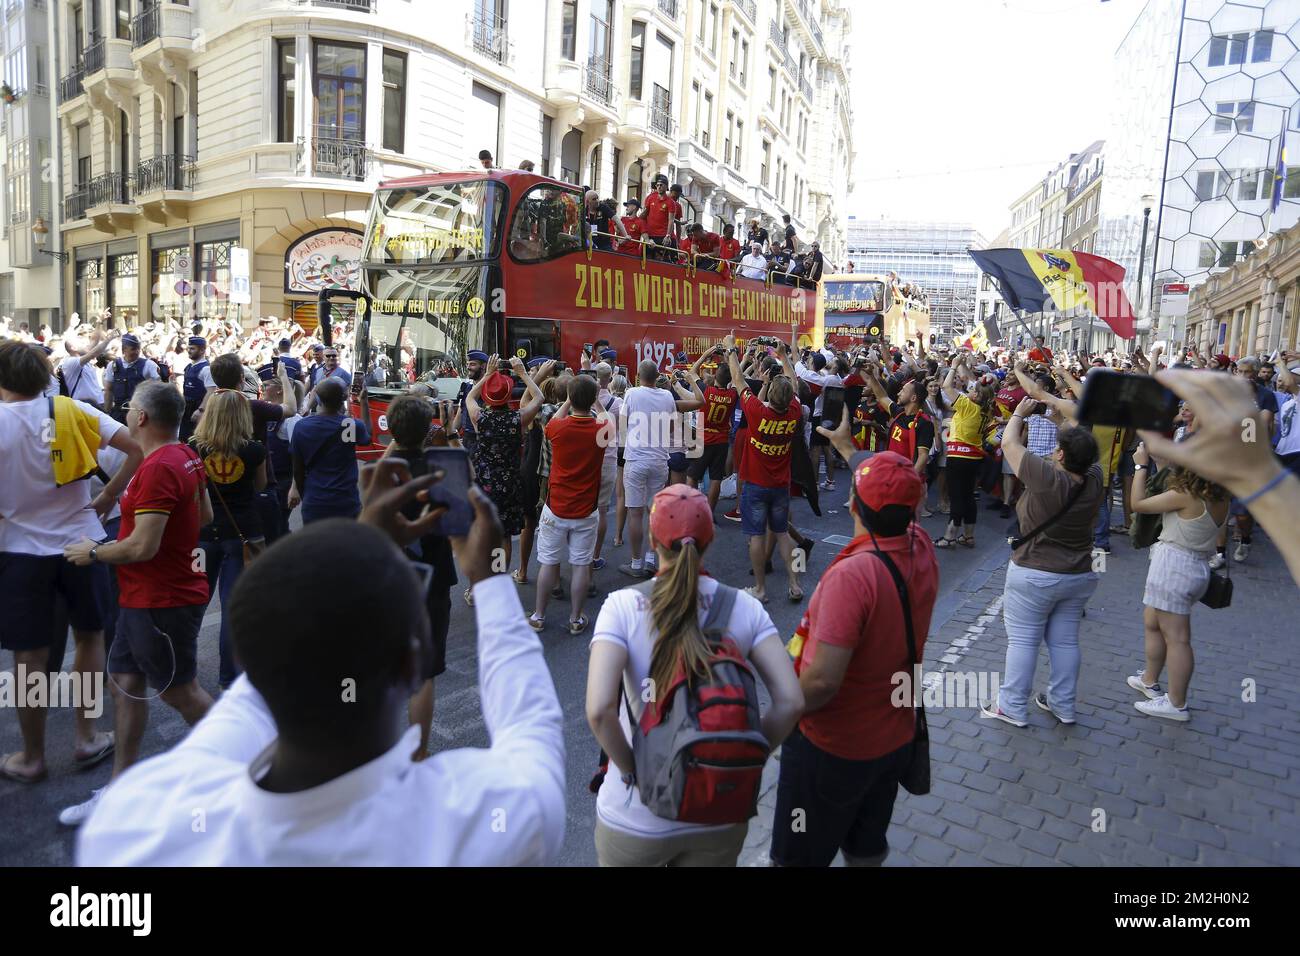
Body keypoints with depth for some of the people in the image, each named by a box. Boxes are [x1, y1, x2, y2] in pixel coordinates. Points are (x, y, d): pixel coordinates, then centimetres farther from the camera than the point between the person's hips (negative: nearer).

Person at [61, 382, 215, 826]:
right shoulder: (185, 457, 5)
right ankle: (120, 787, 26)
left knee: (181, 693, 5)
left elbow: (143, 547, -27)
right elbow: (204, 515, 17)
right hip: (144, 596, 10)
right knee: (124, 681, 15)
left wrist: (93, 553, -11)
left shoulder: (158, 468, -25)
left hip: (162, 601, -10)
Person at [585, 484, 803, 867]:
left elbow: (599, 710, -26)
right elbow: (790, 702, -14)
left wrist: (630, 770, -11)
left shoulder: (623, 605, -15)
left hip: (636, 817, -2)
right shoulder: (744, 607, -8)